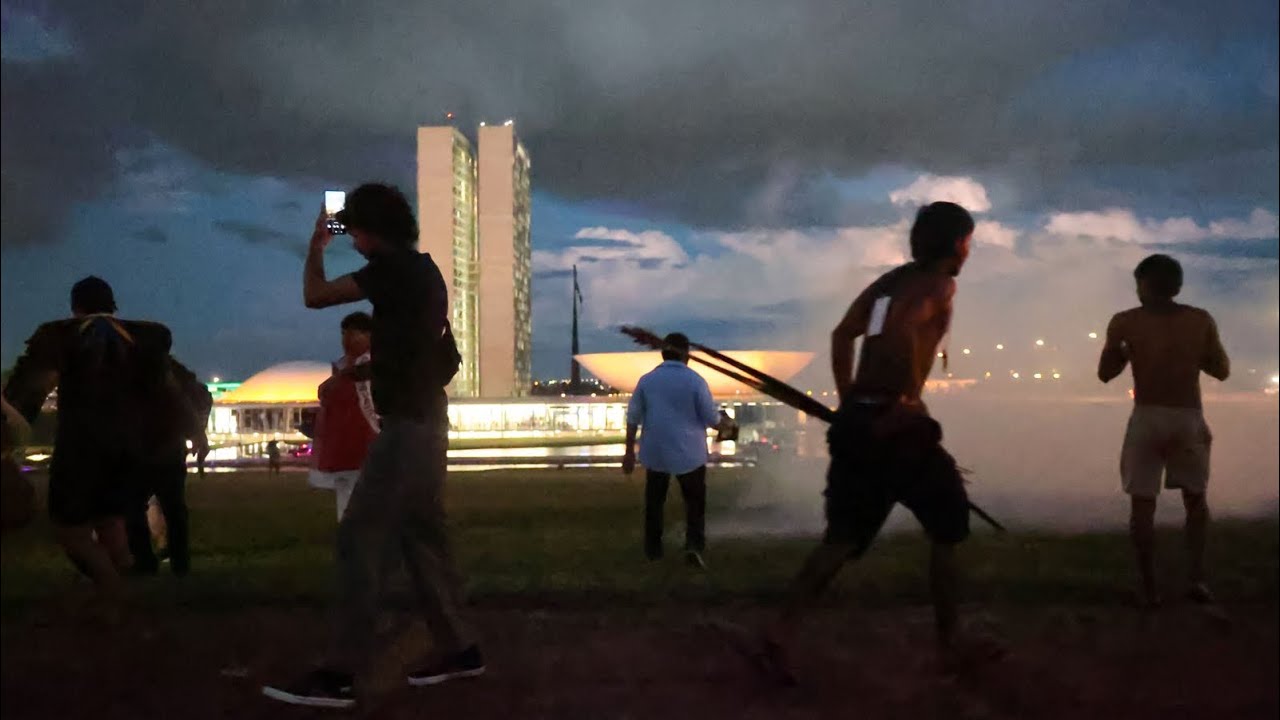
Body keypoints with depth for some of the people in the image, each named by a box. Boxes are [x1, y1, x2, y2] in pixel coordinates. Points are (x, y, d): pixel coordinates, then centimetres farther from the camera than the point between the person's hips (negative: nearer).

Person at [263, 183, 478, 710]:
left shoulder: (394, 267, -12)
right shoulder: (419, 268, 17)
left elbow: (315, 295, -11)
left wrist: (316, 246, 7)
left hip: (408, 421, -10)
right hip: (423, 417, 10)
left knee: (361, 537, -11)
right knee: (421, 535, 13)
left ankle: (344, 673, -11)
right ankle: (458, 648, 18)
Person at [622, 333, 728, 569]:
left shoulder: (647, 380, -2)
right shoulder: (695, 381, -11)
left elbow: (633, 418, 0)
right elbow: (712, 419, -6)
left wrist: (630, 452, 7)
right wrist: (722, 425, 17)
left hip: (655, 452, 3)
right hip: (689, 454, -2)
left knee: (654, 501, 17)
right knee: (695, 502, 10)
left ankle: (653, 549, 22)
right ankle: (694, 545, -5)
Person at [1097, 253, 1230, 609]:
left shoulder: (1125, 322, -4)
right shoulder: (1202, 320, 1)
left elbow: (1105, 373, 3)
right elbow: (1222, 370, 9)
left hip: (1147, 419, -2)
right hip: (1189, 419, 2)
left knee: (1142, 505, 5)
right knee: (1195, 499, 20)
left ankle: (1149, 590, 5)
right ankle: (1196, 579, 14)